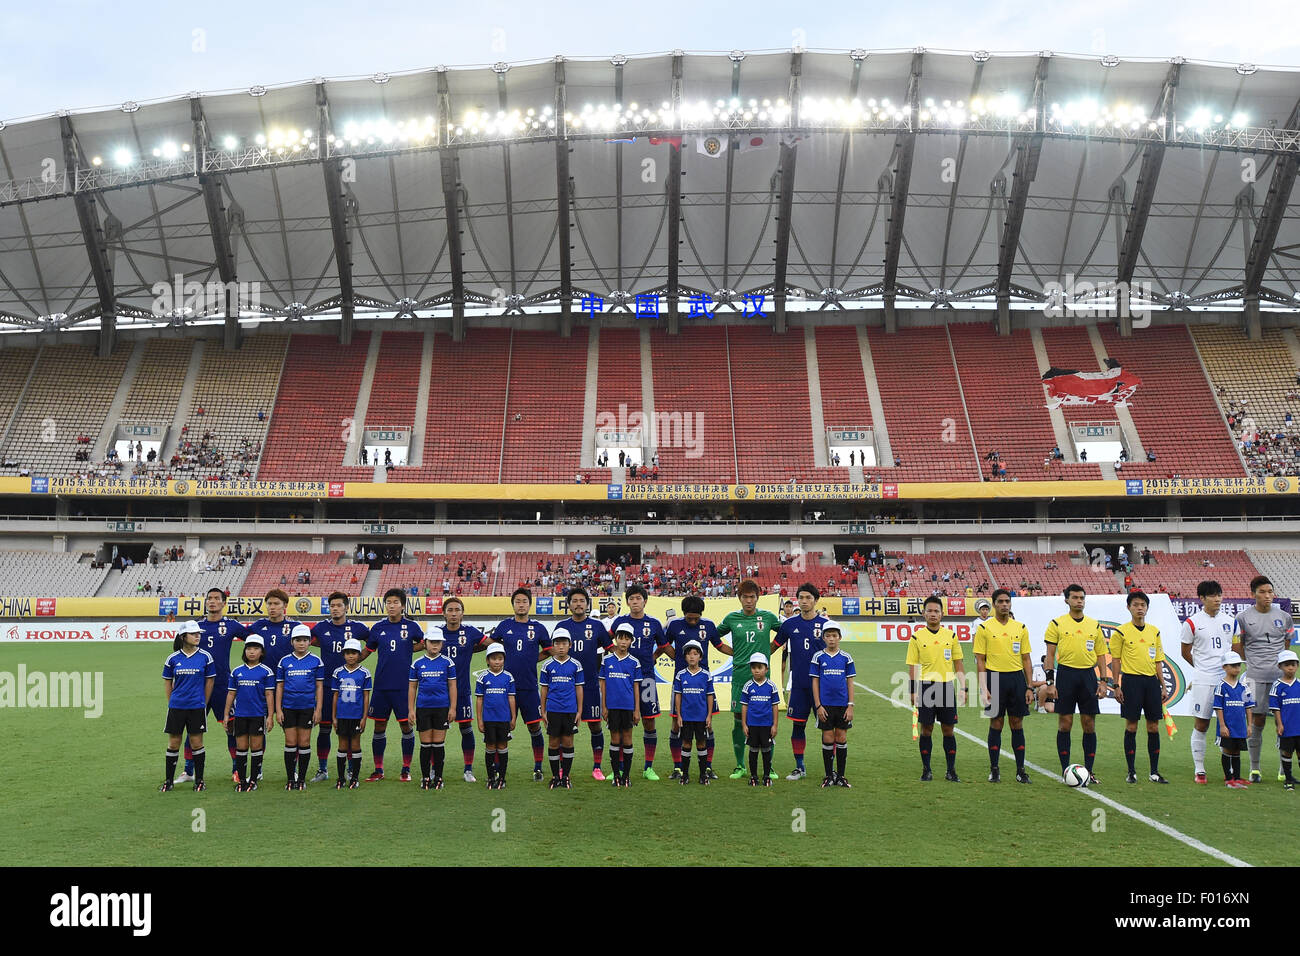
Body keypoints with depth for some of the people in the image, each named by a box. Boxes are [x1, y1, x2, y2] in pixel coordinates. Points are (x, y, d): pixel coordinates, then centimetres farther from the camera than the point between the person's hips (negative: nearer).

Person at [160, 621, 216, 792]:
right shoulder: (173, 658, 2)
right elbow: (167, 682, 11)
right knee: (173, 744, 7)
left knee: (196, 743, 4)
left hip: (197, 707, -1)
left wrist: (203, 704, 6)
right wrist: (171, 702, 8)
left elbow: (209, 681, 4)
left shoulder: (205, 657, -2)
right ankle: (168, 781, 19)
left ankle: (199, 780, 14)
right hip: (176, 707, 1)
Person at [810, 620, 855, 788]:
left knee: (842, 739, 5)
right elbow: (815, 682, 1)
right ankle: (829, 775, 15)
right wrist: (818, 705, -5)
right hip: (825, 705, -1)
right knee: (828, 739, 3)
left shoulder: (846, 658, 3)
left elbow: (850, 683, 5)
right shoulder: (818, 657, 0)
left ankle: (841, 775, 16)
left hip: (843, 704, 1)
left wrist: (850, 706, -1)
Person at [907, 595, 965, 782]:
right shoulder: (917, 637, 0)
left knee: (948, 729, 5)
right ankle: (926, 770, 12)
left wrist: (963, 688, 3)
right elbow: (912, 667, 2)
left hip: (947, 685, 2)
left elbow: (958, 664, 10)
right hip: (926, 686, -1)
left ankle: (951, 771, 14)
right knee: (926, 729, 2)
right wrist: (913, 691, -4)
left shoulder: (951, 635, 6)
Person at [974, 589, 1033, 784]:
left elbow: (1026, 660, 10)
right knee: (996, 724, 2)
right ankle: (994, 770, 11)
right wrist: (983, 688, -9)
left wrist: (1030, 687, 4)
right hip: (995, 677, -2)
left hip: (1017, 678, 3)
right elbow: (980, 660, -1)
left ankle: (1020, 770, 13)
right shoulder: (984, 628, -1)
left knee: (1017, 724, 5)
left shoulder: (1020, 628, 8)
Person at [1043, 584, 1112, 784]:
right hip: (1066, 674, -3)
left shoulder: (1094, 625, 10)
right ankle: (1065, 769, 9)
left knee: (1089, 725, 4)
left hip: (1088, 675, 3)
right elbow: (1050, 655, 0)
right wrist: (1049, 682, -7)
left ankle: (1088, 770, 13)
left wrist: (1103, 681, 4)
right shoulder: (1057, 624, 1)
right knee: (1065, 724, 0)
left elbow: (1101, 655, 14)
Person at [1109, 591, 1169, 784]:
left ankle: (1154, 772, 15)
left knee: (1154, 727, 6)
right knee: (1131, 726, 0)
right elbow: (1115, 661, -1)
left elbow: (1157, 661, 14)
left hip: (1151, 681, 4)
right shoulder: (1121, 632, -2)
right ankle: (1131, 772, 8)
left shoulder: (1154, 631, 10)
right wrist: (1116, 686, -7)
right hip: (1131, 680, -4)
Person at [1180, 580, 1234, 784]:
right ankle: (1199, 770, 9)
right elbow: (1185, 651, 5)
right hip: (1203, 681, -3)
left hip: (1227, 679, 3)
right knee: (1201, 725, 1)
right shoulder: (1192, 622, -3)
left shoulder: (1229, 620, 9)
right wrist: (1202, 667, 7)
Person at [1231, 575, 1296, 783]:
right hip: (1256, 677, -2)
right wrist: (1255, 662, 8)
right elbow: (1237, 647, 7)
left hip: (1281, 675, 2)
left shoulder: (1284, 616, 7)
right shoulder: (1243, 617, 0)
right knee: (1256, 722, 2)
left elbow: (1287, 644, 20)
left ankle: (1284, 769, 14)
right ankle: (1254, 768, 12)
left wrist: (1281, 664, 15)